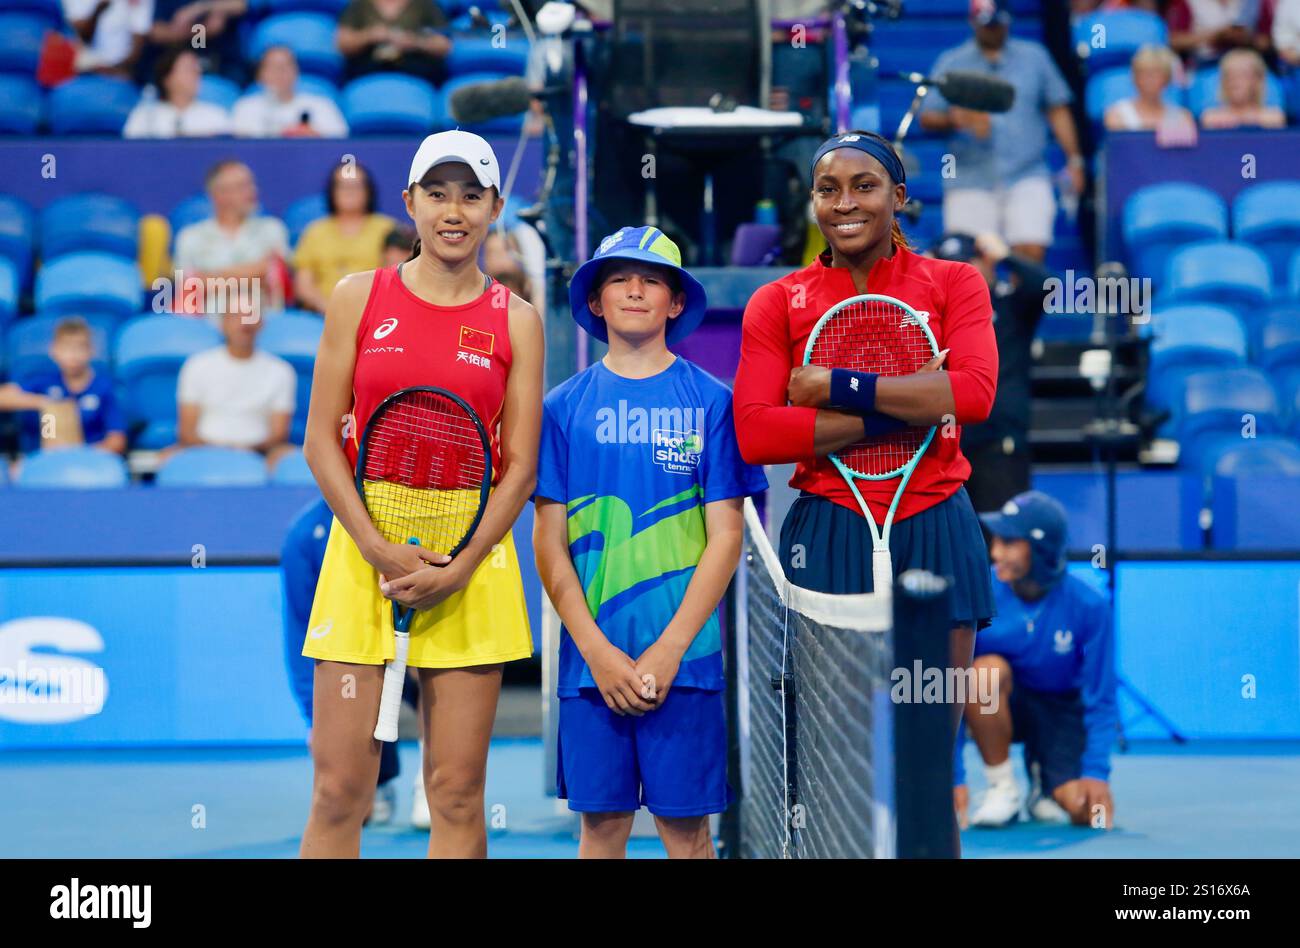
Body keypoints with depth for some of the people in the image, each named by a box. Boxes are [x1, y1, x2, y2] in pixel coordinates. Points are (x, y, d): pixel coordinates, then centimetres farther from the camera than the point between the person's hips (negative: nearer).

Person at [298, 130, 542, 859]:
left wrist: (456, 570, -10)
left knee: (458, 794, 1)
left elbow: (520, 467, 3)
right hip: (363, 554, 0)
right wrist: (380, 551, -9)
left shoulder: (516, 321, 6)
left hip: (472, 565, 0)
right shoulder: (359, 298, 6)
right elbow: (322, 441, 3)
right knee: (340, 792, -3)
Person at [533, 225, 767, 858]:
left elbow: (725, 537, -1)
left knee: (685, 825, 1)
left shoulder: (711, 402, 2)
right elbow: (549, 541, 4)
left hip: (683, 657, -1)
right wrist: (598, 651, -6)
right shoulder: (565, 406, 6)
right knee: (601, 820, 5)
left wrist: (669, 650, -9)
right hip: (592, 657, 1)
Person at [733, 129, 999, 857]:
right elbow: (753, 435, -10)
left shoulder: (953, 284, 5)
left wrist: (835, 387, -13)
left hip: (936, 530, 0)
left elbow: (975, 393, -13)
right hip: (829, 532, 0)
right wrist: (906, 408, -13)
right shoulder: (779, 303, 4)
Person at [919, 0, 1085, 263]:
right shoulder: (951, 63, 10)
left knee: (1031, 252, -15)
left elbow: (1058, 110, 14)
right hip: (970, 182, 0)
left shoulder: (1034, 57, 14)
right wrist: (957, 119, -17)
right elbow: (927, 119, 4)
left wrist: (1074, 160, 5)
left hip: (1027, 180, 0)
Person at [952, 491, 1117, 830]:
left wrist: (1096, 773, -19)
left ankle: (1043, 776, 17)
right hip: (1001, 707, 0)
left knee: (1083, 809, -21)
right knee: (986, 671, -34)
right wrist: (954, 776, -20)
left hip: (1064, 709, 0)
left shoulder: (1088, 606, -20)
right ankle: (1003, 788, -14)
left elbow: (1100, 699, -11)